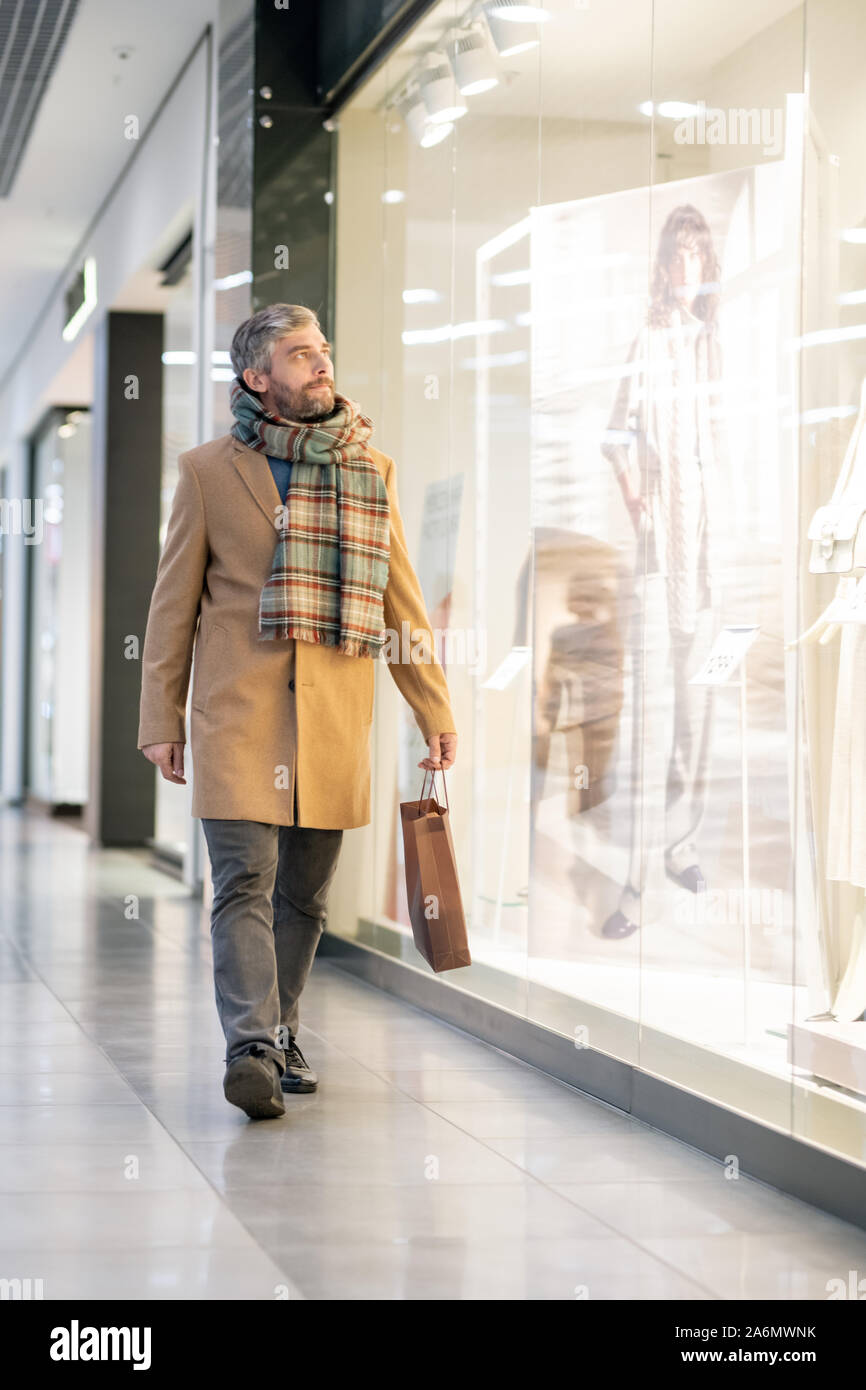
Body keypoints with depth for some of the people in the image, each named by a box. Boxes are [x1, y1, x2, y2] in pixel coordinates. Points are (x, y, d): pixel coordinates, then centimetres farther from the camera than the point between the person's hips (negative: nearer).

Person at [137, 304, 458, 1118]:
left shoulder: (370, 471, 11)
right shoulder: (209, 472, 4)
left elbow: (402, 599, 13)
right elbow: (173, 604, 6)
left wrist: (435, 711, 9)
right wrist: (160, 721, 2)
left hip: (336, 715, 3)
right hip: (238, 713, -3)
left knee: (305, 892, 9)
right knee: (245, 881, -12)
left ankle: (277, 1034, 23)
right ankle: (251, 1049, -16)